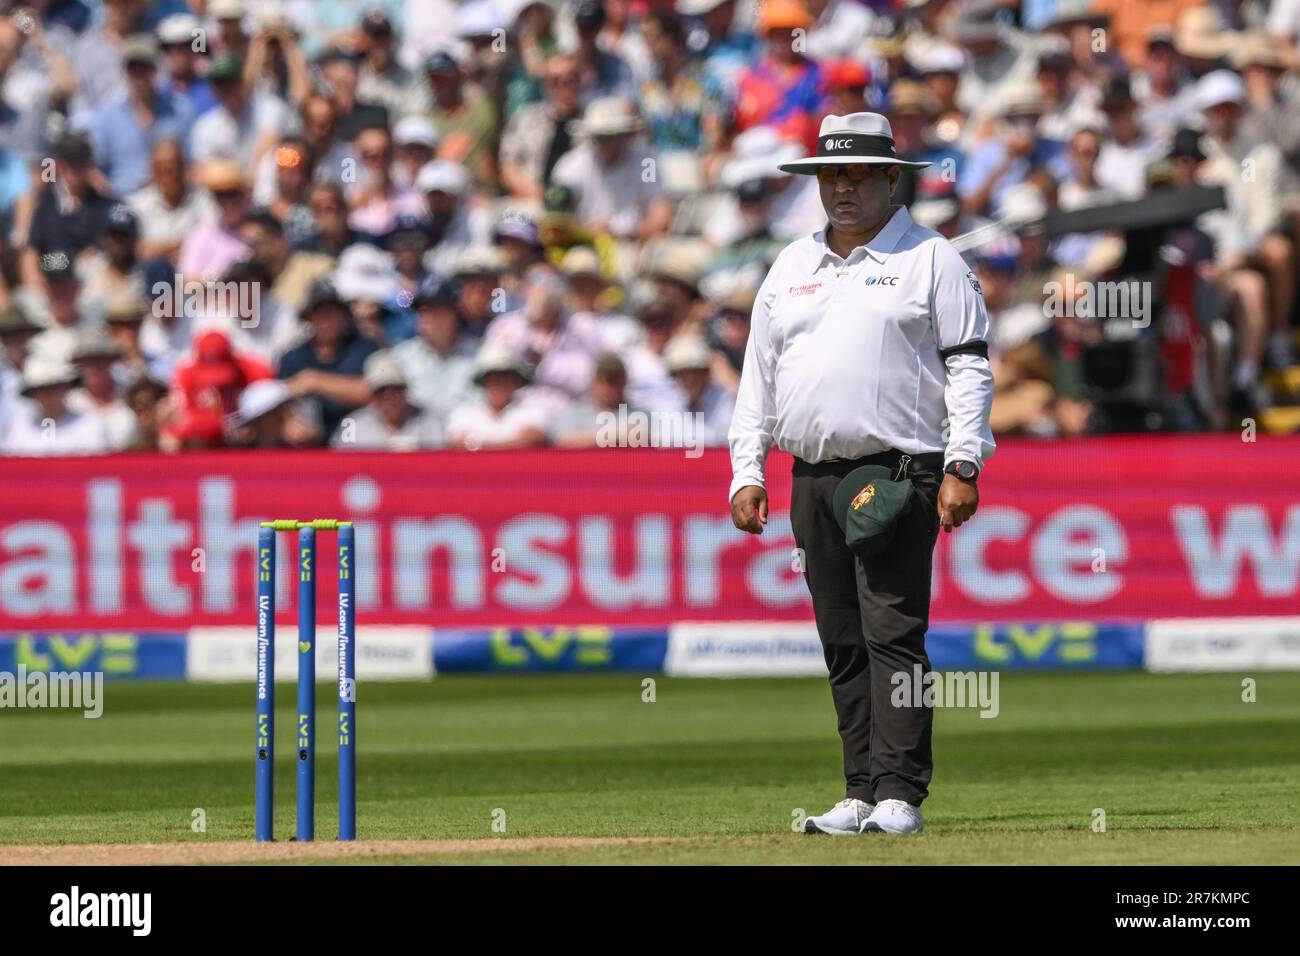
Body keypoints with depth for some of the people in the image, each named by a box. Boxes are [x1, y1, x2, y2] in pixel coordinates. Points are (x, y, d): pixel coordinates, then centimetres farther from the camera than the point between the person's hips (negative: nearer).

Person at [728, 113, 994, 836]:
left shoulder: (931, 259, 3)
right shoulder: (790, 268, 19)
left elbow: (969, 367, -2)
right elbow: (759, 375, 20)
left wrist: (962, 467, -12)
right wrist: (748, 471, 11)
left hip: (898, 476, -6)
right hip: (814, 479, 6)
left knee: (893, 635, -12)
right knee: (844, 646, 6)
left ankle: (900, 794, -15)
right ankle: (862, 795, 9)